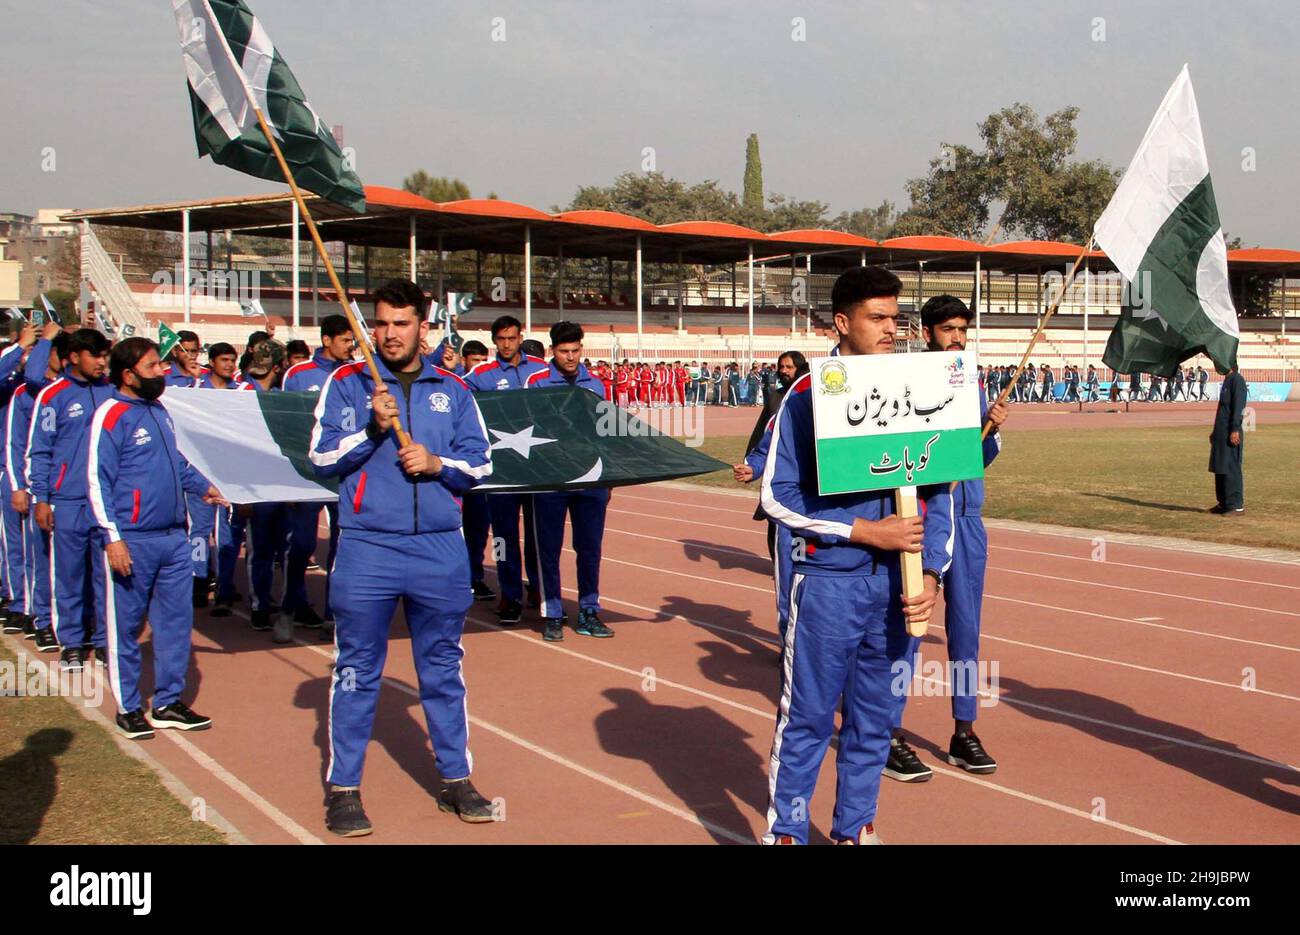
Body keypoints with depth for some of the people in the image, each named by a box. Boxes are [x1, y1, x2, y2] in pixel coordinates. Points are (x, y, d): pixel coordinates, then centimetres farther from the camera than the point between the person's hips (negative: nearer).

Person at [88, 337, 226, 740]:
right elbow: (97, 480, -13)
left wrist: (202, 486, 13)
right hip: (131, 540, -7)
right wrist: (112, 537, -17)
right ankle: (128, 707, 16)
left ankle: (168, 703, 20)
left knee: (176, 619, 10)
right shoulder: (111, 414, -10)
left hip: (173, 536, 7)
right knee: (125, 625, 5)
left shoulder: (159, 410, 12)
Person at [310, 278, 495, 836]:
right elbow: (322, 457, -2)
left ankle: (455, 779, 21)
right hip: (366, 548, -2)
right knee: (356, 671, 2)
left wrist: (438, 463, -8)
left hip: (440, 549, 2)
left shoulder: (452, 390, 10)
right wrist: (373, 429, -14)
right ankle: (343, 789, 10)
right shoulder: (347, 383, 4)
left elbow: (480, 463, 10)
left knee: (443, 669, 11)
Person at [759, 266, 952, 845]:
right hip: (828, 581, -4)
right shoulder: (808, 396, -6)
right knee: (808, 716, 2)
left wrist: (930, 574, -1)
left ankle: (855, 828, 27)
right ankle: (785, 830, 17)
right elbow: (778, 495, -7)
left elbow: (939, 490, 10)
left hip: (898, 582, 4)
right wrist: (865, 531, -13)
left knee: (875, 717, 12)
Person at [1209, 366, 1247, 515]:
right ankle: (1224, 503, 20)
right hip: (1221, 434, 10)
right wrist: (1216, 431, 22)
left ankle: (1237, 506, -3)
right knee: (1219, 469, 12)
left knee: (1231, 470, -7)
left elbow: (1238, 406, -19)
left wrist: (1235, 430, -23)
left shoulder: (1237, 380, -12)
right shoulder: (1227, 380, 18)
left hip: (1230, 435, -10)